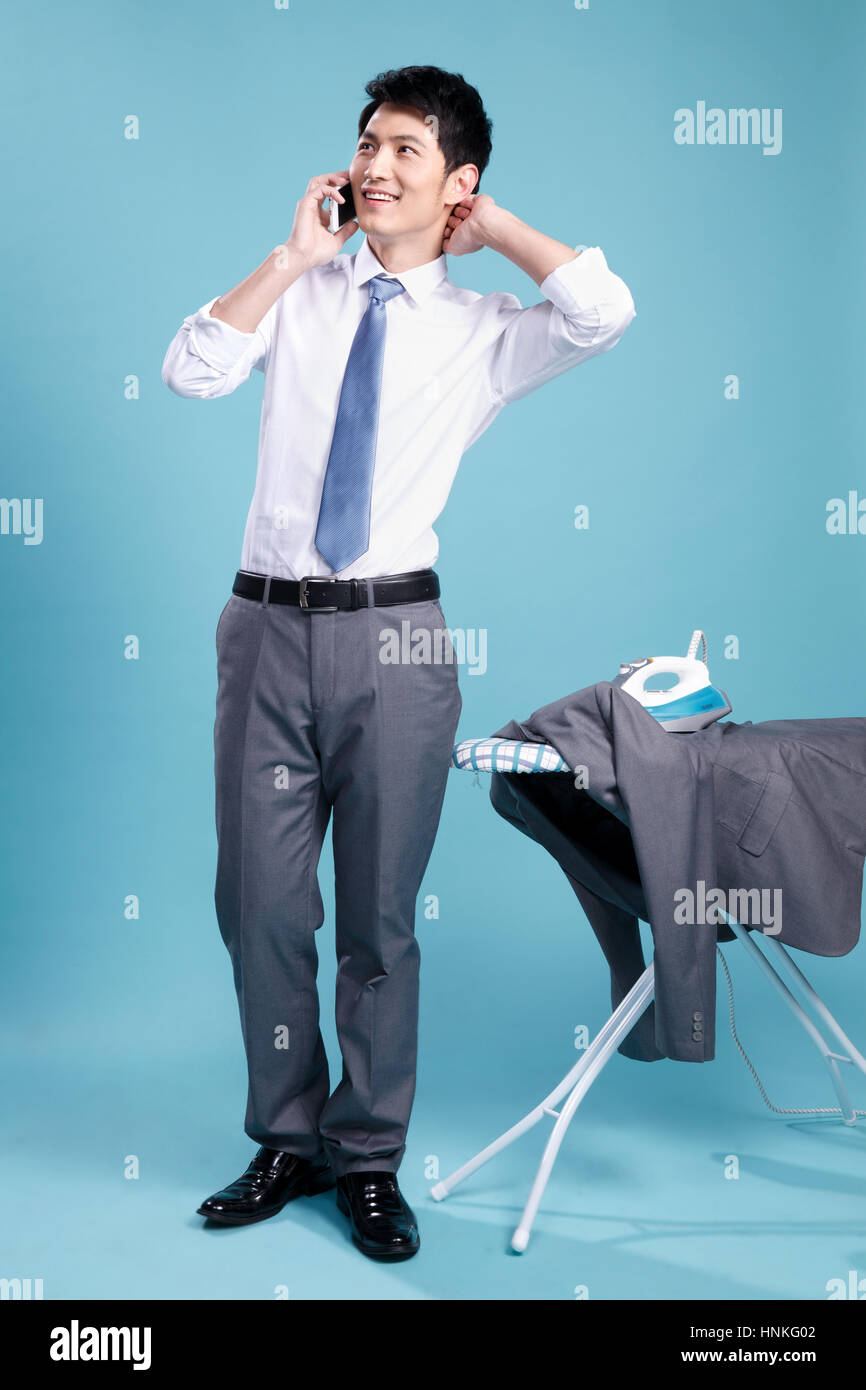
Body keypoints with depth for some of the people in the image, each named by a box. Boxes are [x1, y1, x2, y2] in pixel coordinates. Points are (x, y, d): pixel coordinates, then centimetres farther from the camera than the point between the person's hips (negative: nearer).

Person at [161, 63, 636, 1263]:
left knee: (380, 917, 7)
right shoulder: (299, 294, 11)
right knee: (259, 905, 9)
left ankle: (370, 1160, 25)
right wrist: (294, 255, -3)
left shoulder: (481, 331, 5)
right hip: (269, 624, 2)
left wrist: (491, 226, -1)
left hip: (394, 634, -2)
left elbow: (605, 311, -14)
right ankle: (290, 1142, 28)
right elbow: (190, 372, -4)